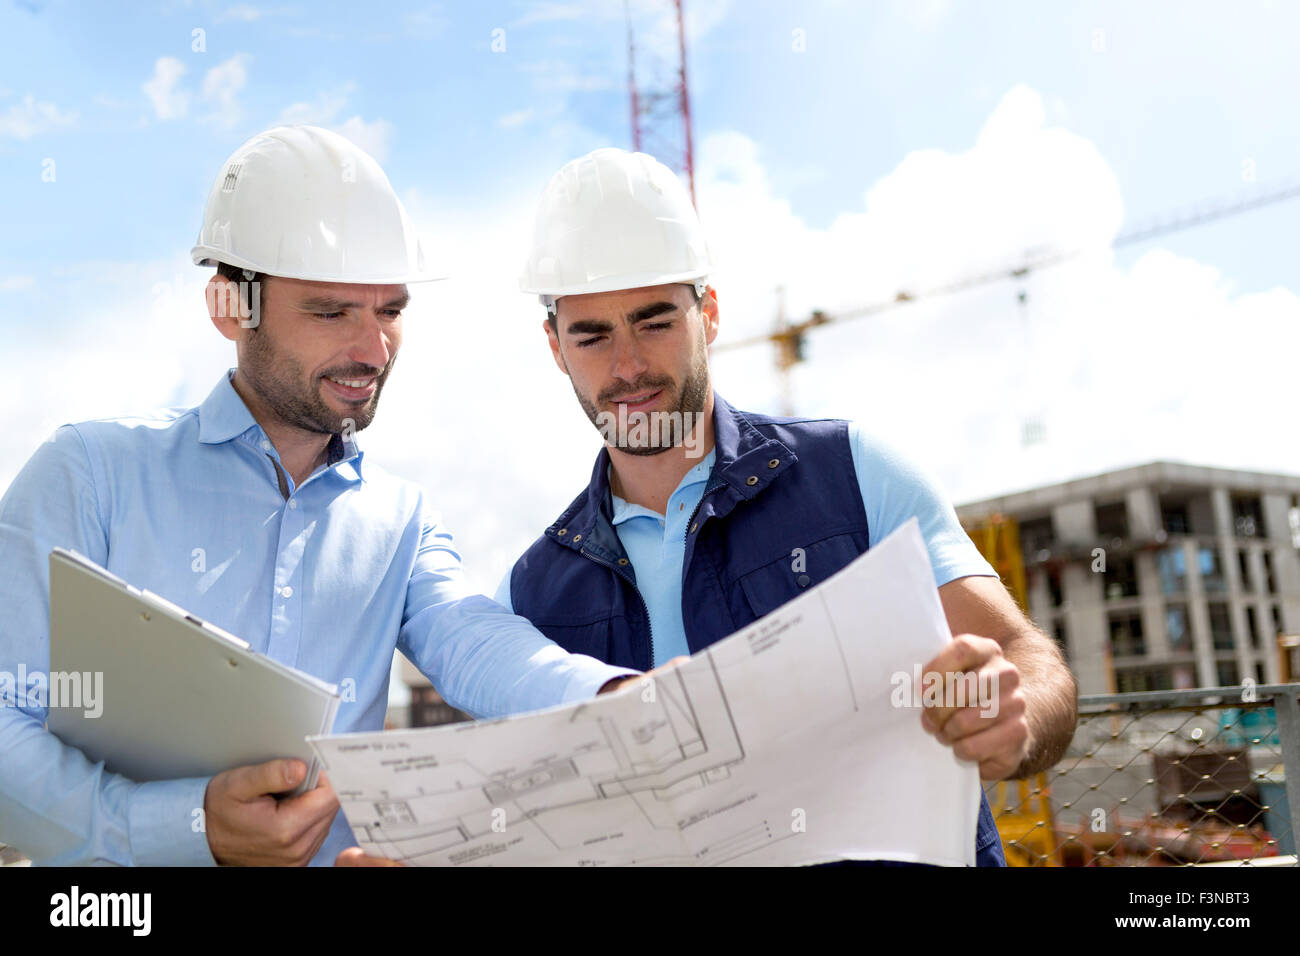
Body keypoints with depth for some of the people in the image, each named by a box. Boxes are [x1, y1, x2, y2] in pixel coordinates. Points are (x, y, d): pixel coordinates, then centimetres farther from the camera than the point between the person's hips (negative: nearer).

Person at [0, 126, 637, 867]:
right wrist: (199, 827, -21)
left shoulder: (402, 521, 11)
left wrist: (622, 698, -27)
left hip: (342, 851, 2)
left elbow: (477, 647, -7)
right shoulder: (92, 474, 0)